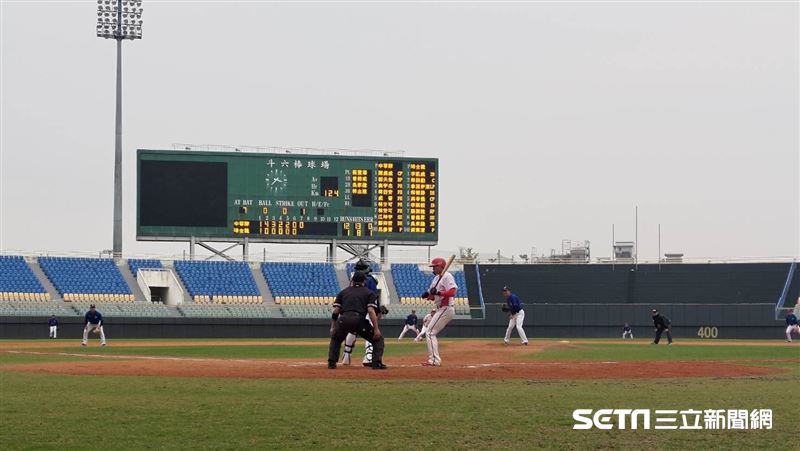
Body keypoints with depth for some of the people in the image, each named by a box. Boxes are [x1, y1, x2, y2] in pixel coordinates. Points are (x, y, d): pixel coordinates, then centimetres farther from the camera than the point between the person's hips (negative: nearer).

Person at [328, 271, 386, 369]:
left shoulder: (343, 292, 25)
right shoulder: (369, 293, 16)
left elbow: (335, 311, 14)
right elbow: (371, 311, 0)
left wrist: (333, 327, 20)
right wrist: (376, 329, -3)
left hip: (344, 320, 3)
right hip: (360, 320, -3)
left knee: (335, 339, 32)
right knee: (378, 338, 16)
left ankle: (331, 362, 19)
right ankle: (377, 363, -1)